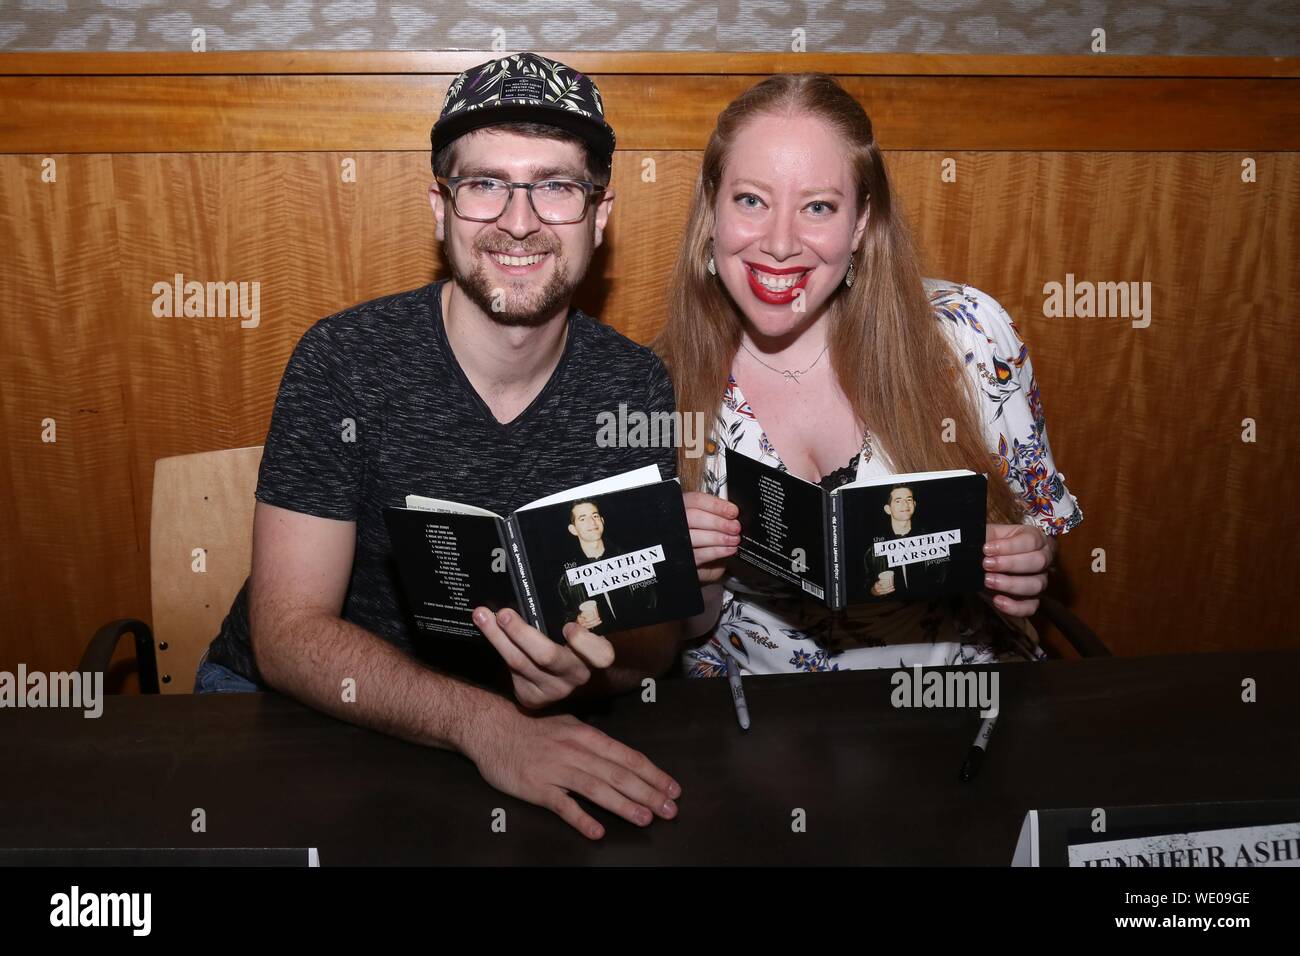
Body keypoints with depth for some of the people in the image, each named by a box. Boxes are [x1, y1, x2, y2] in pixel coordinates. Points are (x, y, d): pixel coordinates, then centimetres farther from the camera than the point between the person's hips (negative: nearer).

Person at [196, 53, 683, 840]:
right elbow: (288, 633, -19)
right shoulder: (345, 363, -16)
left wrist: (587, 666, -29)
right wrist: (483, 724, -35)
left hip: (525, 721, 3)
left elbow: (657, 629, -5)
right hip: (286, 700, -2)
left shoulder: (637, 388, -7)